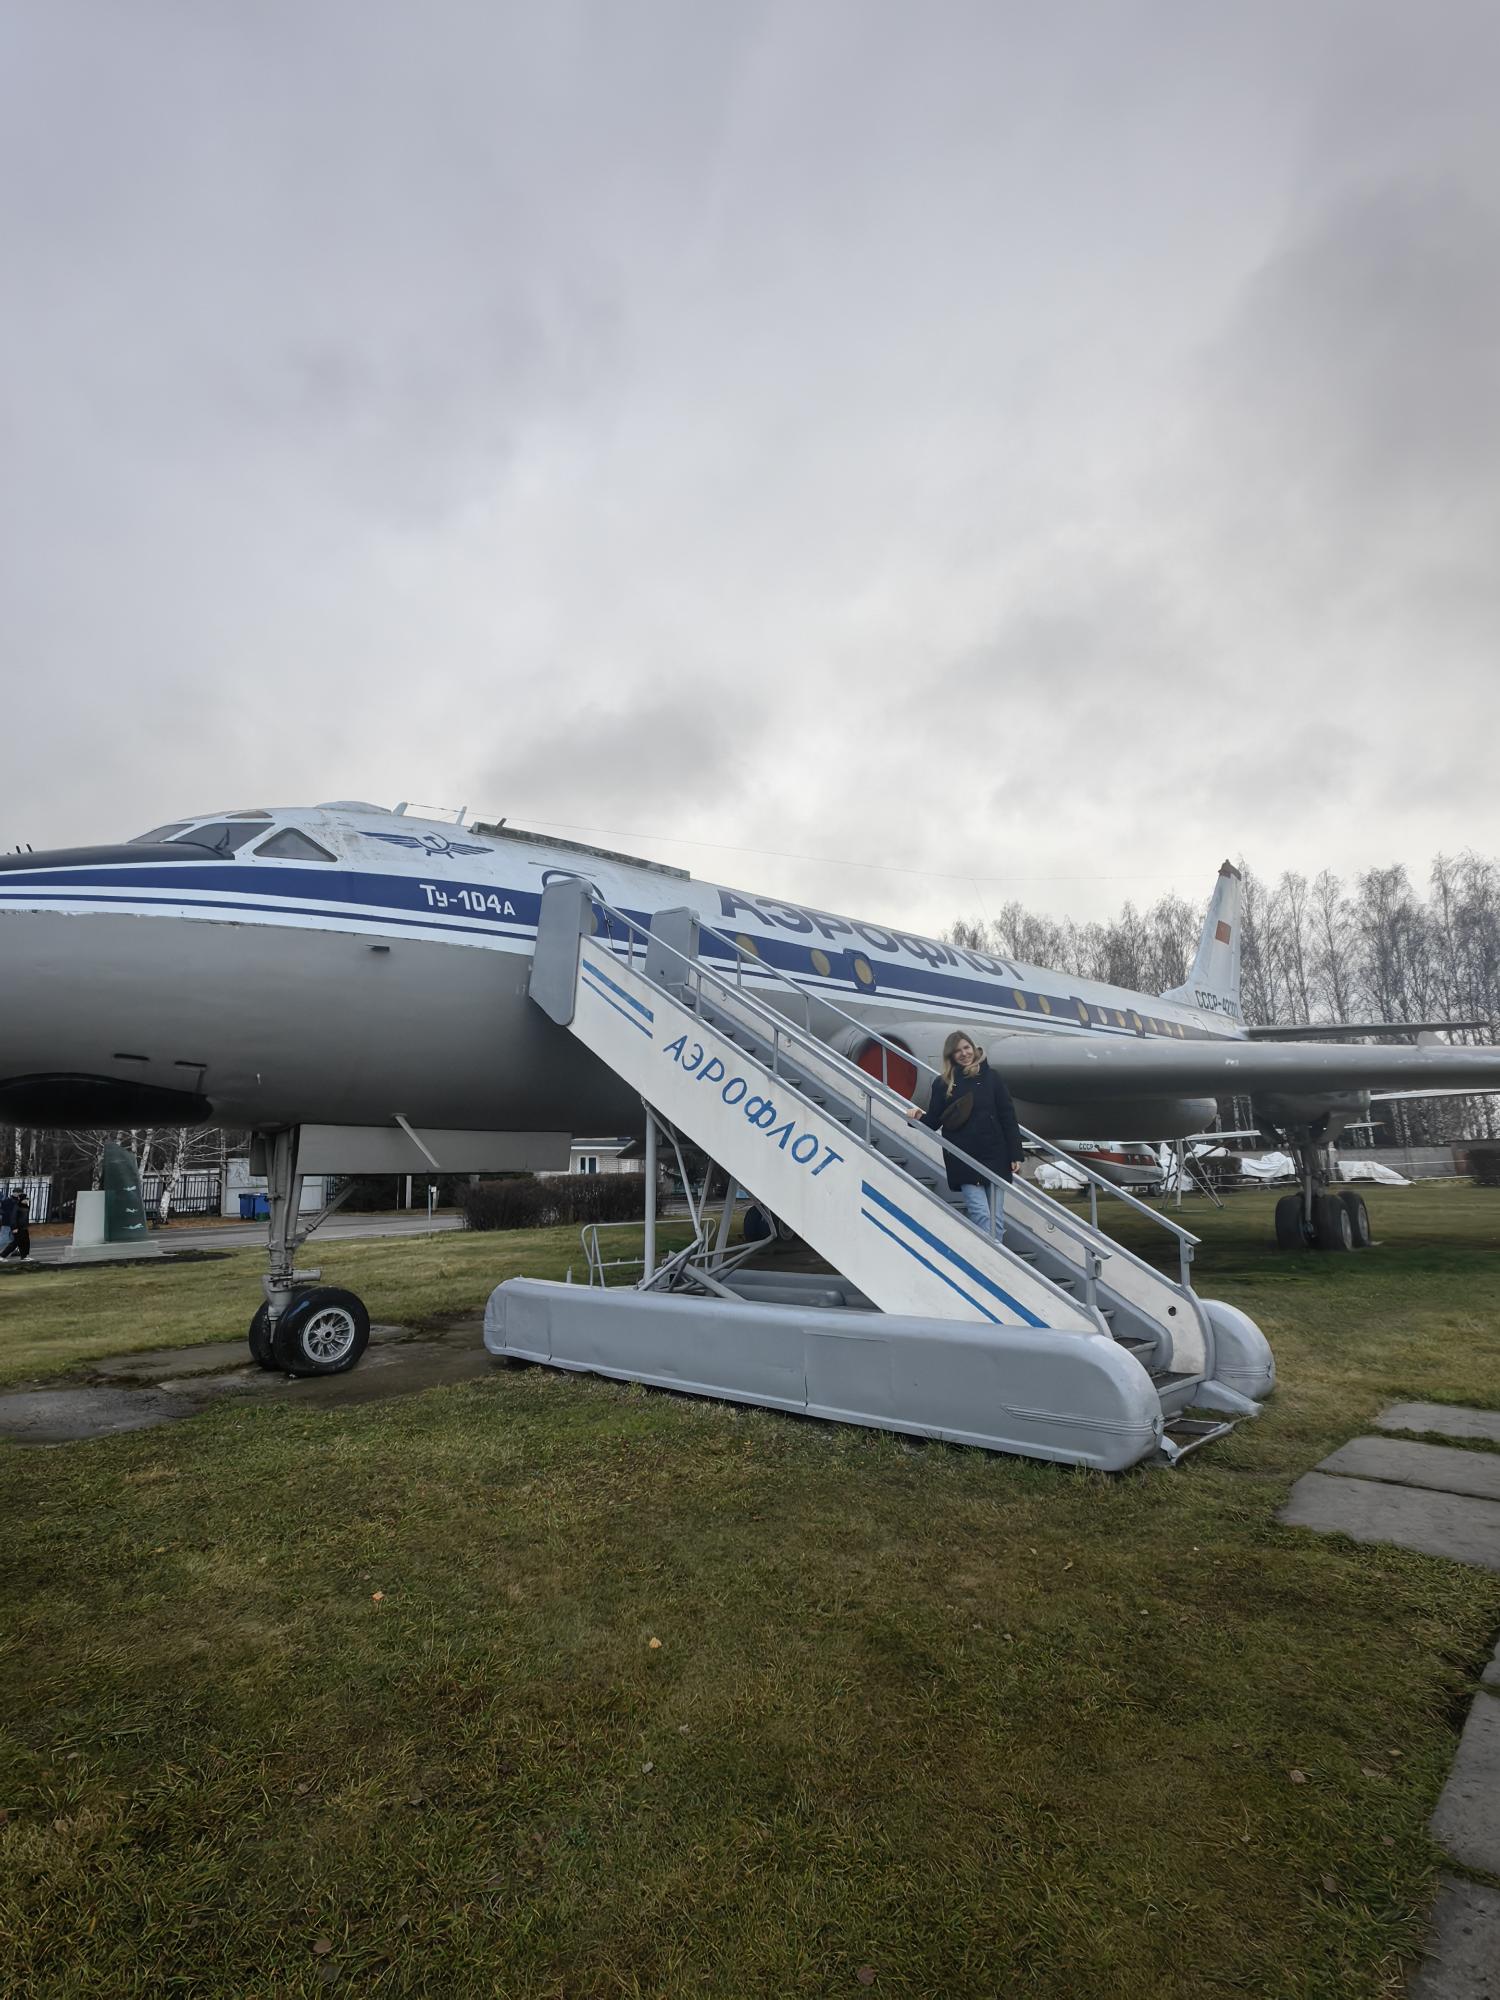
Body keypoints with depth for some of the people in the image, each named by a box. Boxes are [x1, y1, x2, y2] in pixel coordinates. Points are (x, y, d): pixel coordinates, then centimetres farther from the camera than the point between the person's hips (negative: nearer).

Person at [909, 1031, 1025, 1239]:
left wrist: (1014, 1154, -1)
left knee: (997, 1216, 4)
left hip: (994, 1156, 1)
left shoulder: (989, 1078, 3)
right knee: (981, 1213, -9)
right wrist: (920, 1117, -14)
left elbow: (1008, 1117, 3)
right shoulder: (943, 1084, 4)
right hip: (963, 1160, -1)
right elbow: (934, 1121, 8)